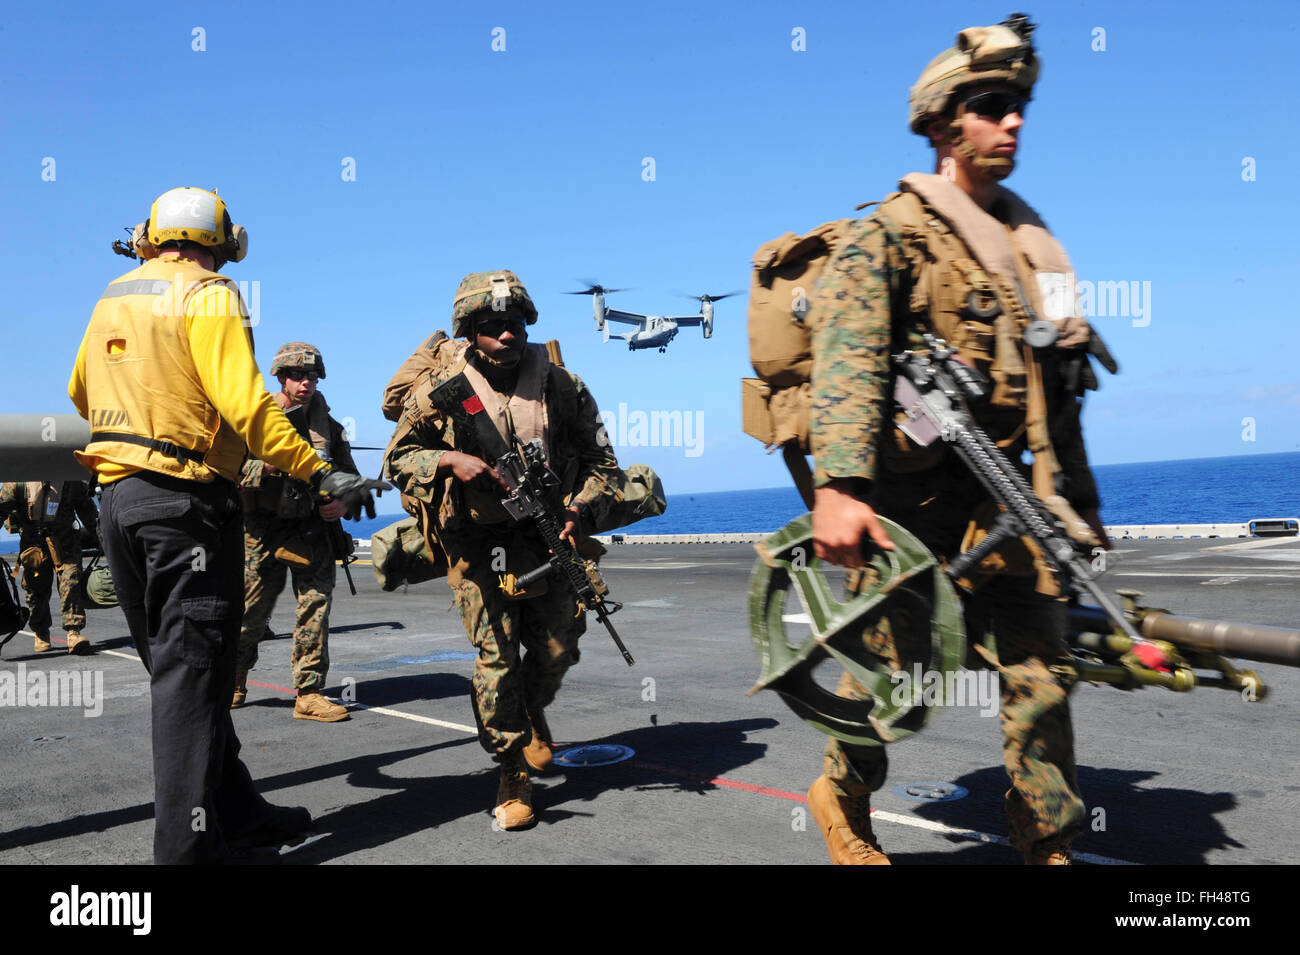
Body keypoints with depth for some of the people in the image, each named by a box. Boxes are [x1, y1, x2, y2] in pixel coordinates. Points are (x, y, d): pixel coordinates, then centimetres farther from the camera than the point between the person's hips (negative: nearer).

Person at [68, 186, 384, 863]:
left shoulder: (114, 296, 15)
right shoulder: (208, 298, -8)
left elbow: (80, 390, 26)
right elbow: (244, 402, -20)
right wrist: (320, 474, -20)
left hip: (116, 496, 8)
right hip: (184, 502, -8)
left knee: (177, 667, 13)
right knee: (192, 673, -4)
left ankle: (235, 811, 21)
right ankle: (189, 845, -2)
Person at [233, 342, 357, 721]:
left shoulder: (328, 426, 9)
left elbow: (351, 477, 16)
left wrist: (344, 503, -4)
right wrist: (267, 467, -22)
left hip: (313, 531, 2)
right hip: (263, 531, -2)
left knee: (316, 608, -5)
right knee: (250, 612, 6)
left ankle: (309, 694, 2)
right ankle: (233, 683, 30)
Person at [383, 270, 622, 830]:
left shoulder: (559, 386, -3)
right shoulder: (439, 389, -8)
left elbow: (600, 460, 4)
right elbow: (397, 460, -1)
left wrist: (579, 512, -13)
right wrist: (450, 460, -20)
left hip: (546, 537, 2)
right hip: (477, 546, -2)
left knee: (557, 651, 5)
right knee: (497, 657, -6)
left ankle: (532, 711, 40)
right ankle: (513, 774, 11)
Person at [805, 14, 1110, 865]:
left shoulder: (1028, 237, 18)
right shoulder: (892, 231, -5)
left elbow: (1055, 387, 22)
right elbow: (847, 358, -19)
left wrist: (1081, 503, 21)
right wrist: (837, 487, -32)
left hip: (1010, 499, 6)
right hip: (913, 498, -6)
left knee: (1041, 675, 2)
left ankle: (1051, 847, 15)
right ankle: (843, 798, 32)